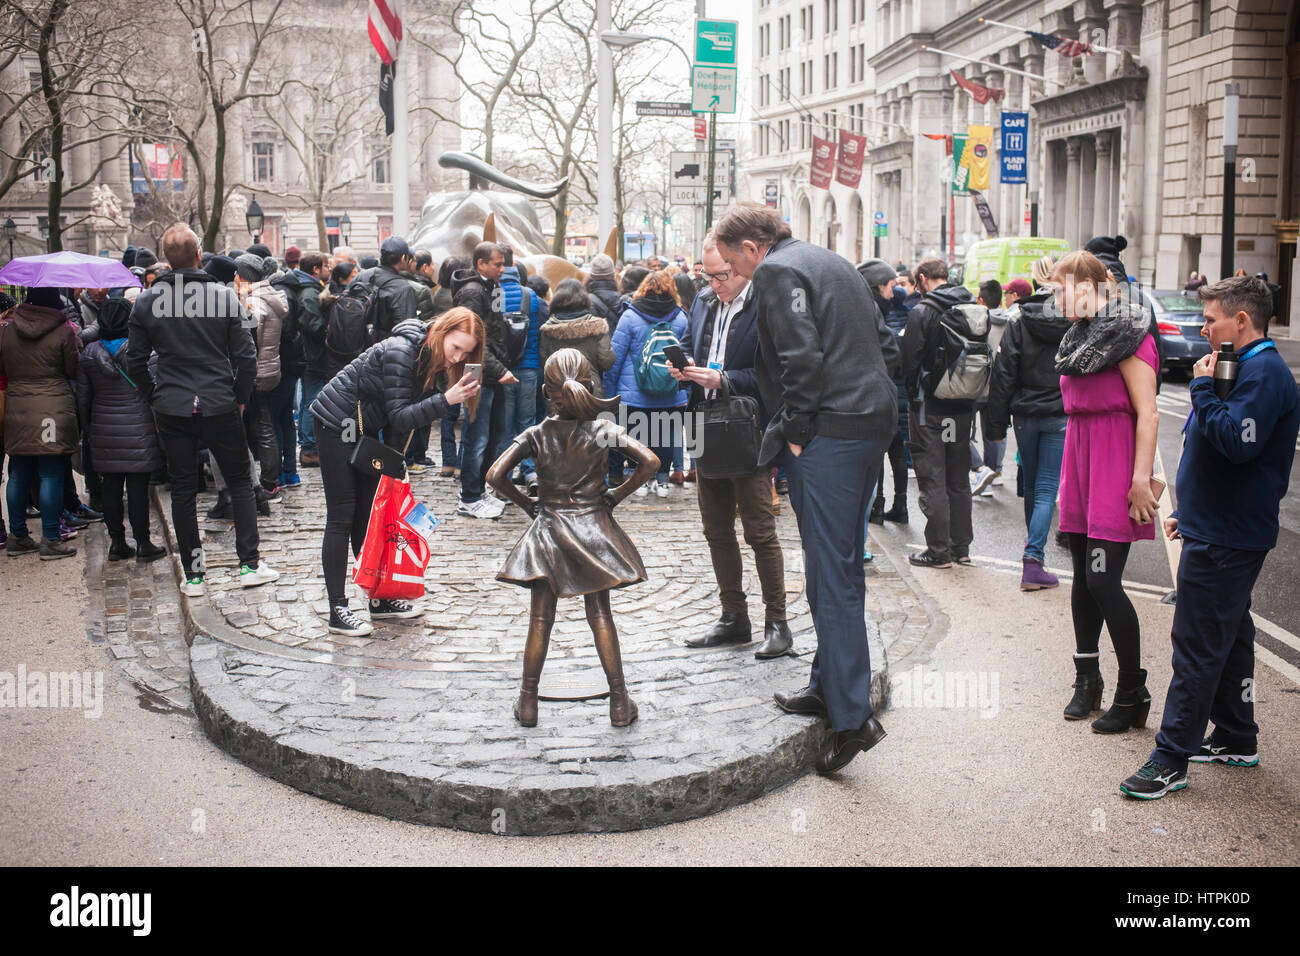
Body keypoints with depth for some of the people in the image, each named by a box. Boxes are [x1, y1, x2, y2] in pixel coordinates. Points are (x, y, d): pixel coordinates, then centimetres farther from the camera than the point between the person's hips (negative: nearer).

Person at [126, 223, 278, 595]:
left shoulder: (146, 303, -2)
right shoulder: (225, 296, -6)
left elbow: (135, 361, 2)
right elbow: (246, 357, -6)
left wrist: (156, 396, 16)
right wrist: (240, 397, 7)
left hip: (172, 410, 1)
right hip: (220, 407, -1)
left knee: (182, 490, 9)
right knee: (240, 482, 12)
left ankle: (193, 574, 12)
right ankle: (249, 564, 11)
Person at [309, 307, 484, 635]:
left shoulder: (432, 357, -1)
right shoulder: (400, 351, -27)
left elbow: (401, 416, 4)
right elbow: (399, 416, -29)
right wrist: (446, 399, -40)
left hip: (365, 428, 9)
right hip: (337, 423, -9)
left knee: (369, 514, 11)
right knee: (342, 516, -8)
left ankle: (380, 599, 19)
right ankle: (338, 611, -4)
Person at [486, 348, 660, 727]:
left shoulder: (536, 435, -6)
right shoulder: (603, 429, -6)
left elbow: (495, 475, -12)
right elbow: (649, 462, -14)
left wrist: (526, 503, 2)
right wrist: (616, 495, -2)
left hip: (548, 528, 0)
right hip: (593, 527, 0)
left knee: (540, 619, 8)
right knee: (600, 615, 8)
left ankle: (528, 702, 13)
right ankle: (619, 700, 9)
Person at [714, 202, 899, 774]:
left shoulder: (776, 271, -7)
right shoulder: (831, 263, 21)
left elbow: (802, 356, -19)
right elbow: (886, 346, 21)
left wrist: (795, 431, -11)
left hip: (829, 435, -9)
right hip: (873, 423, 10)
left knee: (831, 574, -7)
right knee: (841, 565, 17)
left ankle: (852, 716, -7)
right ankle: (829, 686, 28)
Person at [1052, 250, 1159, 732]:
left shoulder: (1129, 336, -10)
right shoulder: (1081, 336, 15)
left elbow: (1147, 413, -14)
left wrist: (1141, 480, -18)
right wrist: (1070, 477, 15)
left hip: (1115, 464, -8)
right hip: (1079, 457, 8)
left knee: (1102, 580, -10)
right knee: (1083, 577, 10)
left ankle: (1133, 692, 2)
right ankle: (1087, 678, 22)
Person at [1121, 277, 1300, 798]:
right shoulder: (1246, 369, 17)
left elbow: (1238, 444, -31)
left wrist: (1203, 389, -21)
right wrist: (1187, 511, 22)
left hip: (1225, 540, -11)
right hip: (1222, 530, 11)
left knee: (1197, 646, -7)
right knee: (1228, 636, 17)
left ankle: (1172, 758, -3)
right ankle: (1237, 738, 28)